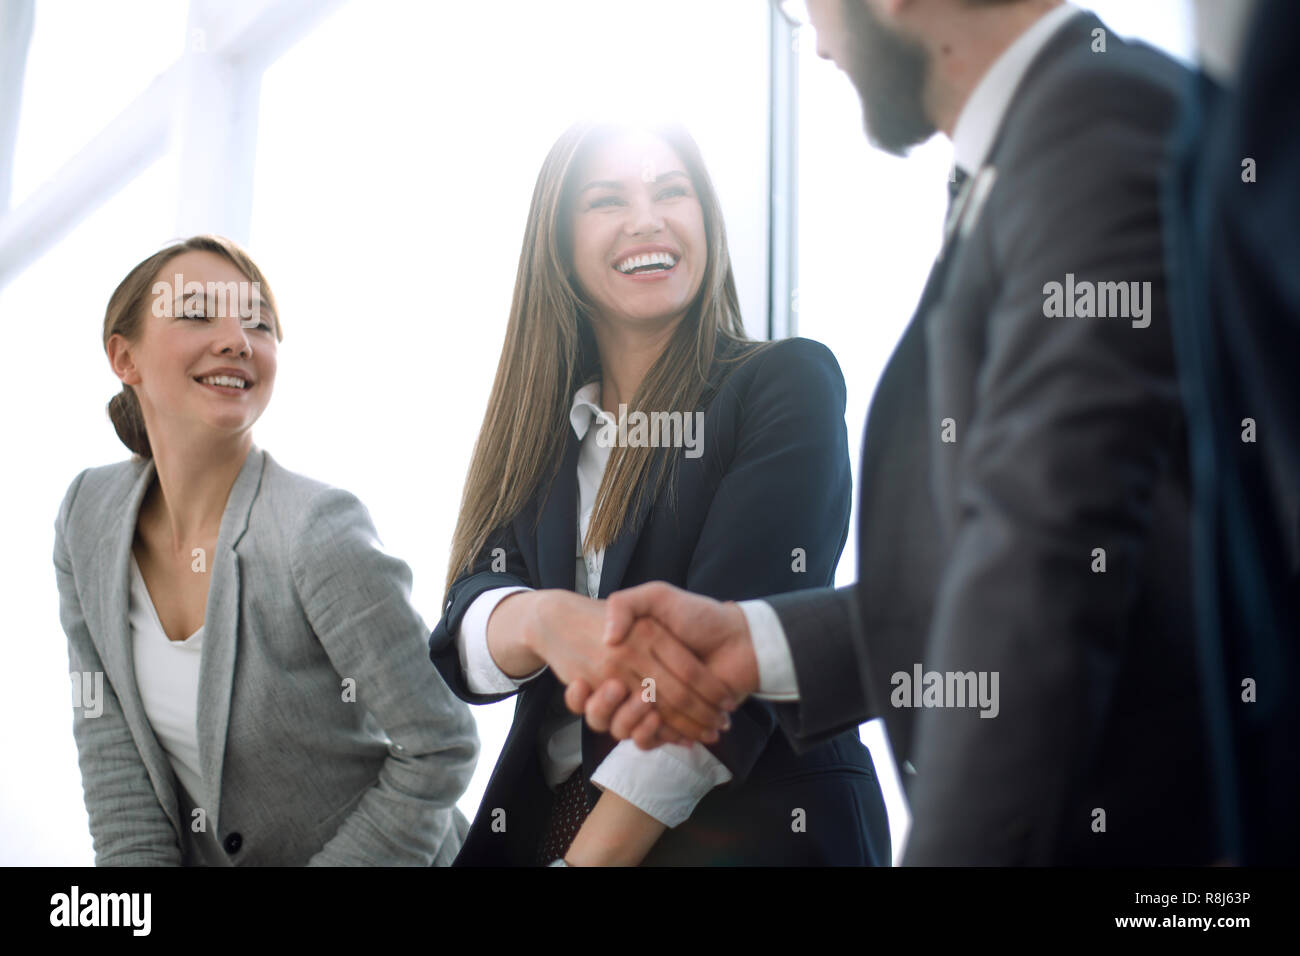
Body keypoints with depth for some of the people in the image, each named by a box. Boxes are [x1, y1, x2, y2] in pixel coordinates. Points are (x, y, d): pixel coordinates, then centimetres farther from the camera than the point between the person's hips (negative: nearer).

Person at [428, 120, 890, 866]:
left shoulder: (788, 383, -2)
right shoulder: (537, 428, 11)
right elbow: (462, 642, -2)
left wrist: (591, 856, -19)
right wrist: (545, 619, -25)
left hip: (753, 826, -4)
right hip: (543, 824, 4)